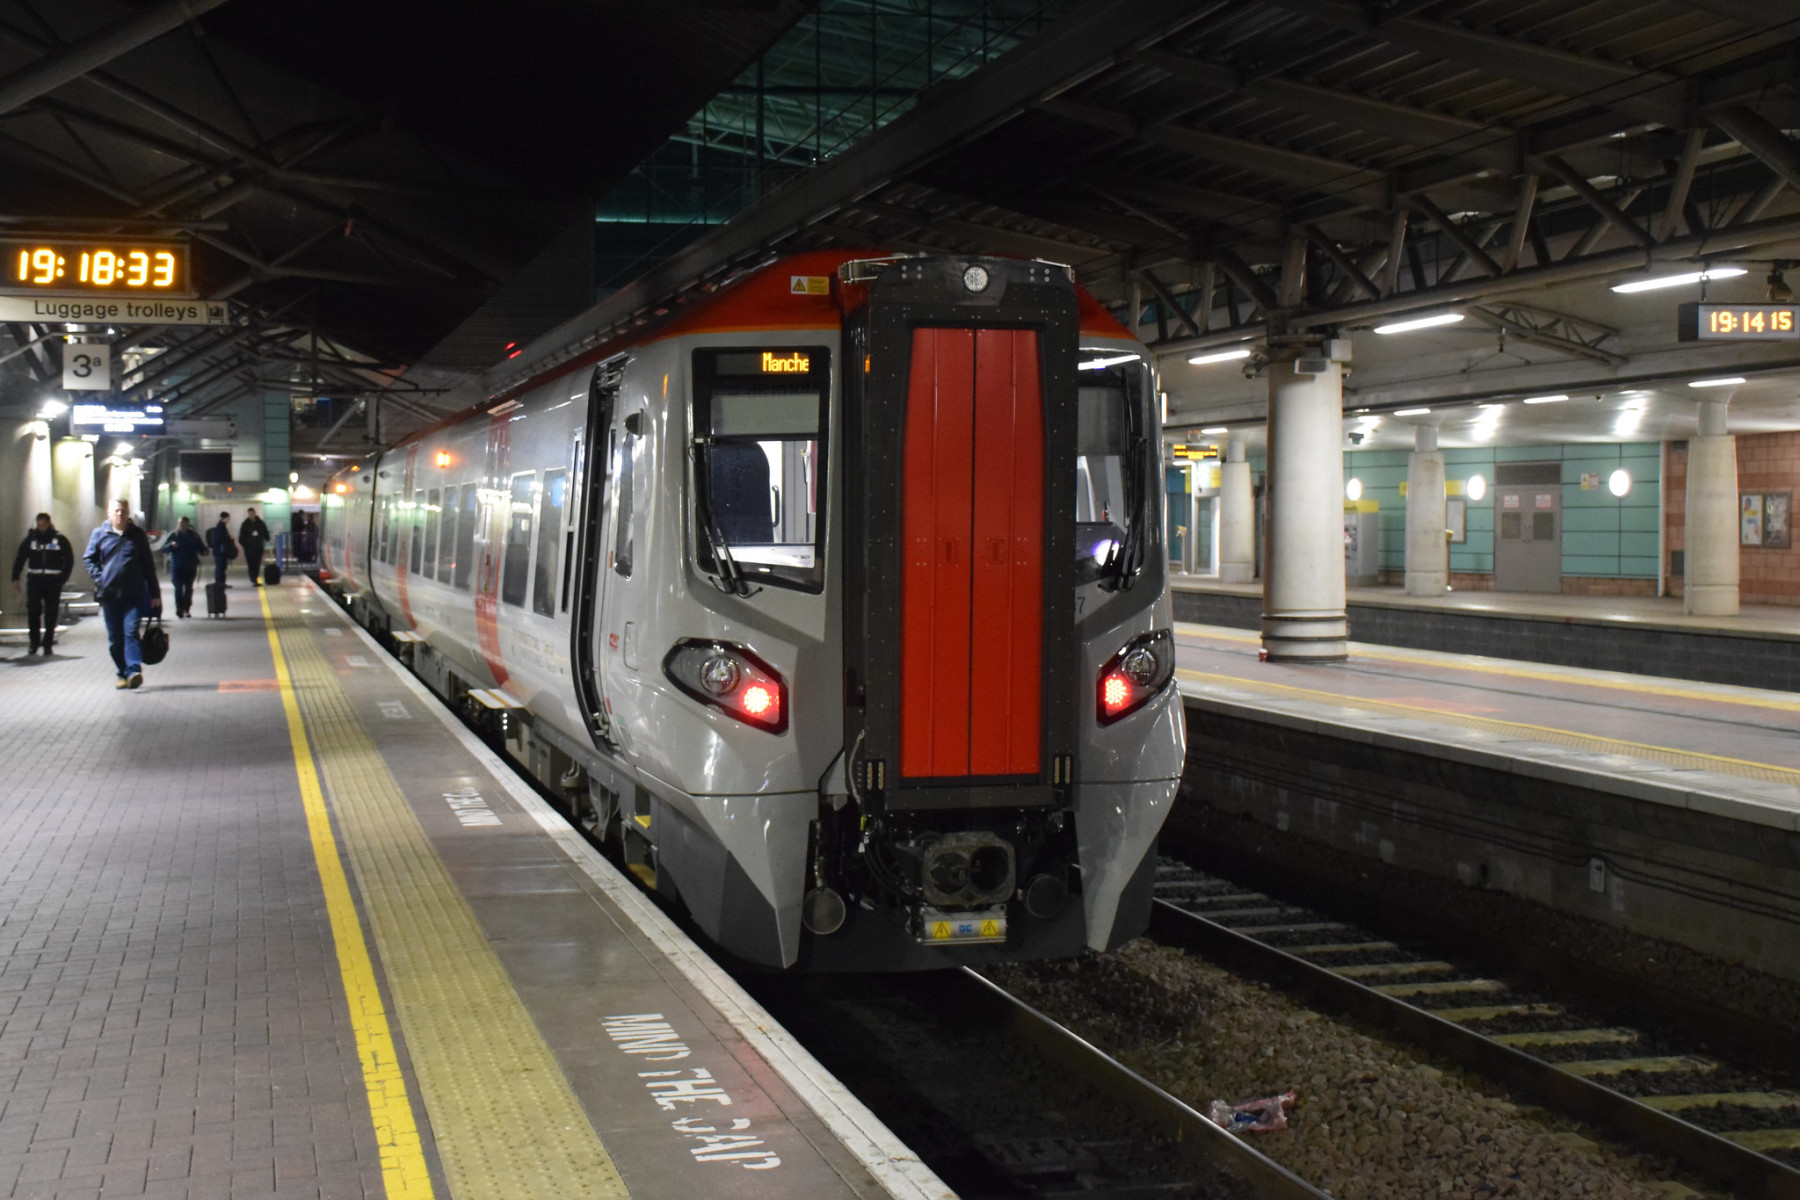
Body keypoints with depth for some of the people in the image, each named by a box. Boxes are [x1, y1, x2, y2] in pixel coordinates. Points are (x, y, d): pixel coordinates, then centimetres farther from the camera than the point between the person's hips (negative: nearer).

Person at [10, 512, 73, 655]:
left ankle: (48, 644, 7)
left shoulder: (60, 539, 2)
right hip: (34, 579, 1)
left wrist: (63, 578, -4)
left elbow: (69, 560, 7)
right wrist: (15, 578, 0)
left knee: (51, 614, 1)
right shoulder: (31, 538, 7)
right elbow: (20, 558, 10)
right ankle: (34, 642, 5)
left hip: (53, 581, -1)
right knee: (32, 611, -5)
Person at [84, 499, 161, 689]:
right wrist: (99, 578, 0)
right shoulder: (99, 534, 8)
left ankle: (134, 671, -22)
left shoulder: (138, 535, 6)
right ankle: (123, 673, 14)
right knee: (114, 638, 5)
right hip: (109, 593, 2)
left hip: (133, 594, -2)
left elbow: (148, 565, 10)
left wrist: (154, 593, 9)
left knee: (131, 631, -15)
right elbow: (89, 559, 16)